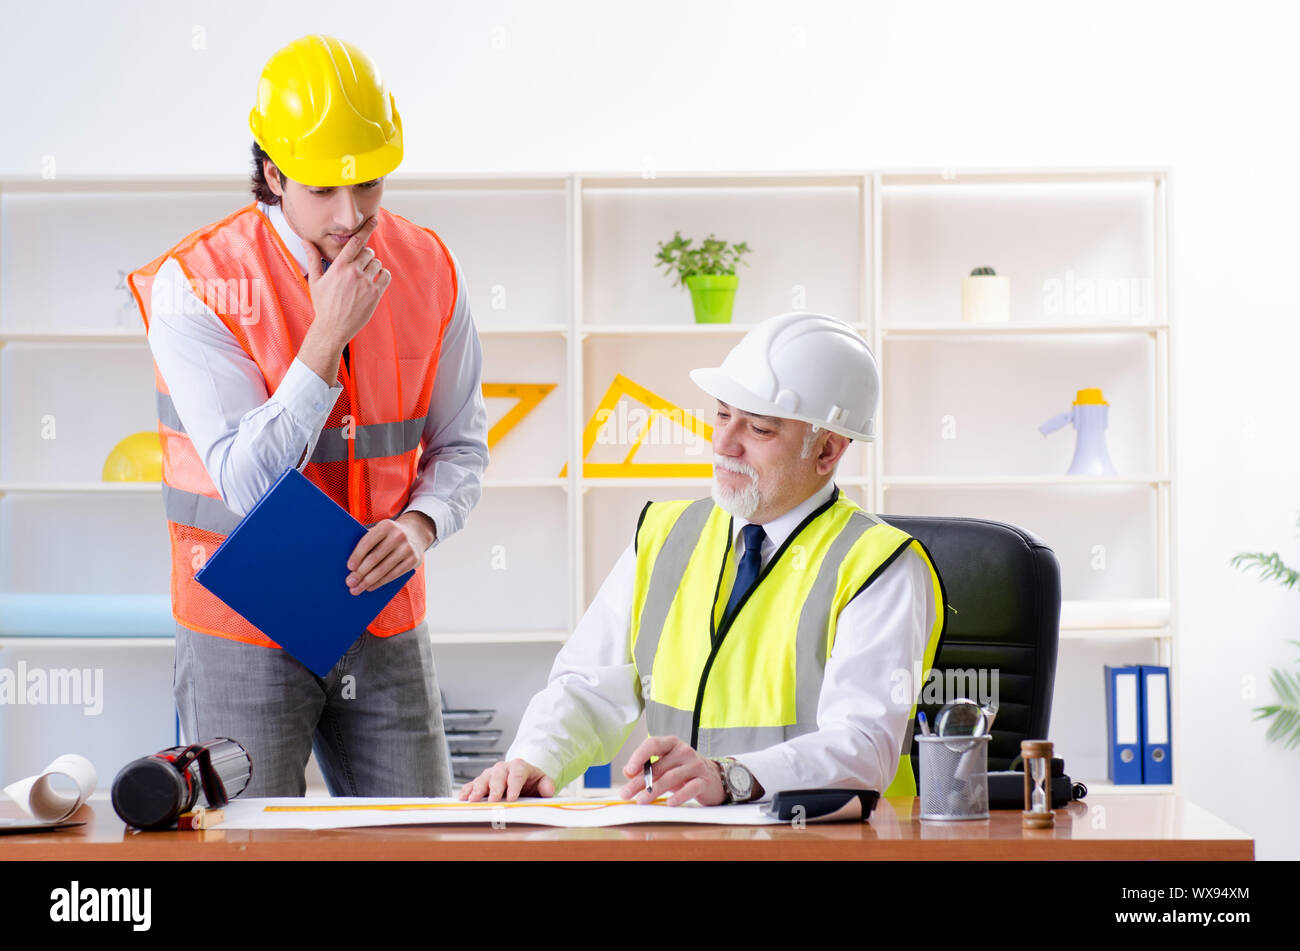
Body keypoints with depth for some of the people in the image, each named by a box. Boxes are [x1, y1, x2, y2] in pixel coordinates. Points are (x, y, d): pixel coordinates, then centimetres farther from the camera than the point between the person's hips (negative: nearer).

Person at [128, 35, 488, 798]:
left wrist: (419, 523, -12)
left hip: (385, 620, 3)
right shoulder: (196, 284, -13)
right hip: (248, 628, -3)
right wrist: (328, 338, -23)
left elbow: (461, 443, 9)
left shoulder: (427, 268, -1)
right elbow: (249, 485, -17)